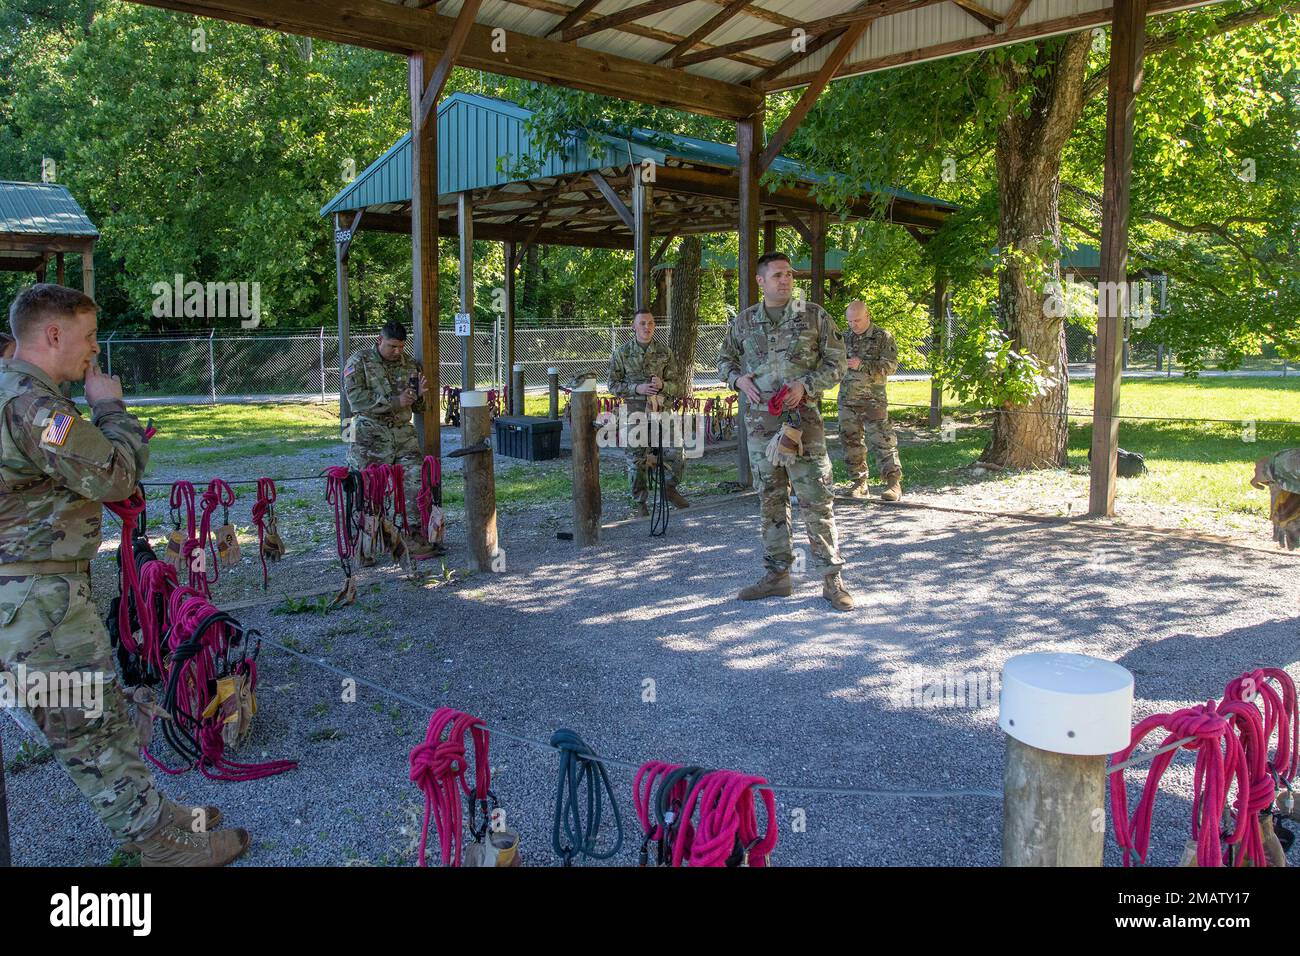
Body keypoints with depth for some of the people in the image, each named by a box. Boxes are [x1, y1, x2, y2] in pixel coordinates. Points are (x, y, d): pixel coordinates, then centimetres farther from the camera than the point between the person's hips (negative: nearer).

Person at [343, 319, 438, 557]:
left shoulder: (410, 365, 14)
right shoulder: (359, 362, 1)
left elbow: (418, 407, 21)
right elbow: (356, 398, -13)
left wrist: (419, 395, -4)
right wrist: (395, 402, -17)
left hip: (403, 433, 4)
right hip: (369, 435, -3)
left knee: (416, 479, -10)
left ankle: (415, 536, -6)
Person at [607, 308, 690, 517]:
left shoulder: (664, 351, 4)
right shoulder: (622, 353, 0)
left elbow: (678, 385, 6)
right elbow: (614, 384, 2)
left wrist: (663, 385, -17)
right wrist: (637, 388, -15)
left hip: (662, 411, 1)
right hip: (635, 413, -1)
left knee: (677, 454, -8)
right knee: (636, 460, 4)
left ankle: (670, 488, 20)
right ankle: (640, 503, 20)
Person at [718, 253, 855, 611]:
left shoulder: (814, 315, 2)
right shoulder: (744, 321, 9)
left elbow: (836, 362, 2)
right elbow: (724, 359, 19)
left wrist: (805, 385, -13)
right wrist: (739, 379, -2)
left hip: (803, 419, -3)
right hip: (760, 421, 3)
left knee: (816, 499, -4)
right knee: (771, 499, 9)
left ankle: (832, 579, 4)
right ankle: (776, 575, 19)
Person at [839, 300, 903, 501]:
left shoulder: (883, 337, -2)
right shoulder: (845, 337, 12)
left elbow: (890, 366, -11)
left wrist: (862, 365, -22)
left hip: (872, 399, -5)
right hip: (847, 399, 5)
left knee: (882, 441, -8)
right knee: (851, 441, 7)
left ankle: (894, 483, -6)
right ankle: (859, 483, 16)